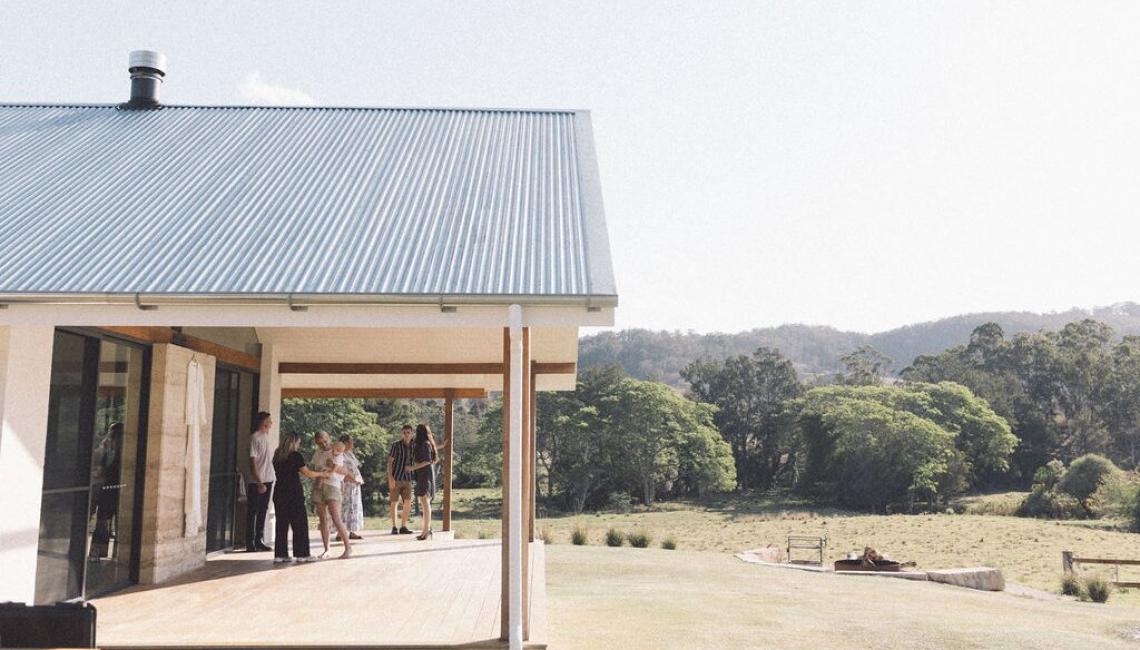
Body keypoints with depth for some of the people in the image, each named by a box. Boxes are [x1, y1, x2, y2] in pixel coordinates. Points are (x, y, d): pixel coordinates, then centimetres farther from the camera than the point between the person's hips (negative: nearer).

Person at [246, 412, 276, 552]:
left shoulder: (266, 437, 14)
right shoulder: (255, 437, -10)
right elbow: (252, 462, -14)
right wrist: (259, 482, -19)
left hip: (268, 480, 8)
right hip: (257, 482, -8)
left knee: (263, 510, 11)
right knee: (252, 512, -1)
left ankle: (258, 541, 18)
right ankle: (250, 543, 4)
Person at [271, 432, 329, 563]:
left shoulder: (277, 457, 10)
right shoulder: (295, 456, -8)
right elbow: (307, 473, -5)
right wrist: (321, 474, 11)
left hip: (279, 493, 6)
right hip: (294, 493, -6)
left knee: (281, 523, 9)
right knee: (300, 523, 2)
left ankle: (280, 554, 8)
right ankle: (301, 554, 2)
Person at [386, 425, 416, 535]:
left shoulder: (413, 447, 5)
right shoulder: (396, 445, -7)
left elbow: (415, 463, 14)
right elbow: (389, 462, -8)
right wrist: (390, 478, -16)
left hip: (407, 479, 4)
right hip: (396, 477, -4)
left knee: (408, 503, -3)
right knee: (395, 502, 2)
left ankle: (403, 527, 5)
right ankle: (394, 527, 10)